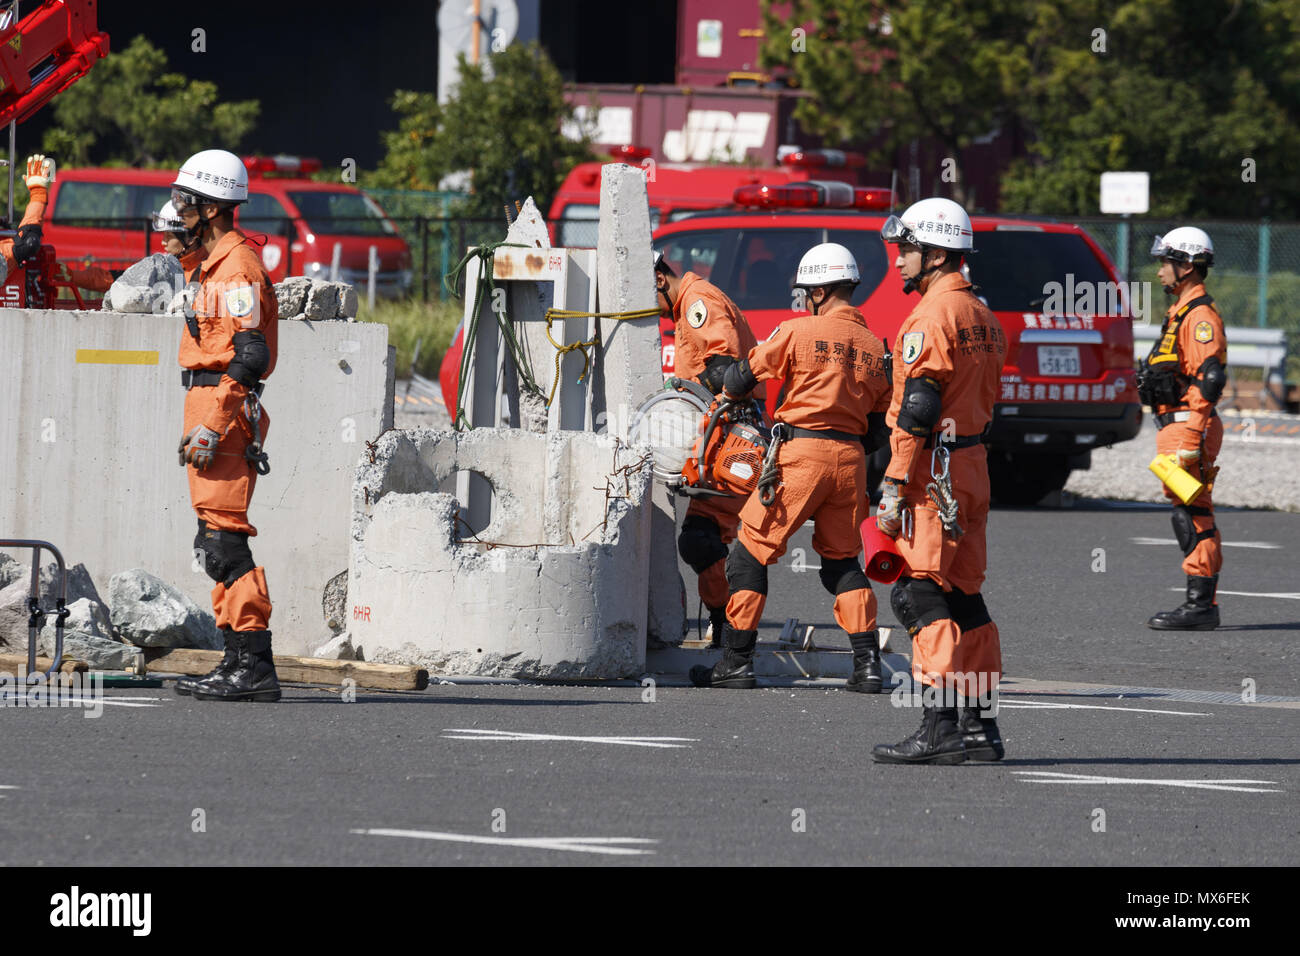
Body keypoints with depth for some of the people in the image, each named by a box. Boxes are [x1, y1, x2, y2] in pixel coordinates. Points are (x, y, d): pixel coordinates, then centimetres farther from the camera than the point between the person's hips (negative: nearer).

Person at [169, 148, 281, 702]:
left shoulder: (237, 267, -13)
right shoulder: (213, 265, 20)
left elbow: (250, 354, -21)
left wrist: (212, 428, -24)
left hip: (225, 407, -11)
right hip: (210, 407, 11)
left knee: (224, 541, -13)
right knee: (217, 542, 10)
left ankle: (254, 666, -14)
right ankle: (240, 661, 12)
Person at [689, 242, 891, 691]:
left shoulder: (800, 332, -4)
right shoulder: (875, 350, 12)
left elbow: (744, 374, 6)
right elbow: (880, 425, 13)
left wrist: (729, 394, 28)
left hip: (801, 452, -5)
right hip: (851, 459, 5)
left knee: (752, 550, 3)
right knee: (842, 560, 17)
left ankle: (737, 661, 1)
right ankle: (868, 663, 7)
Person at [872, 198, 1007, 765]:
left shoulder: (931, 317, -13)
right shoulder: (982, 316, 17)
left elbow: (917, 410, -18)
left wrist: (894, 489, -18)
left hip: (934, 471, -9)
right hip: (973, 469, 9)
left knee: (922, 593, -9)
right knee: (963, 596, 12)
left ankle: (939, 726, -14)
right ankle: (980, 724, 14)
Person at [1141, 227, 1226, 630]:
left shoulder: (1201, 316, -13)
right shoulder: (1181, 313, 20)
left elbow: (1210, 379, -21)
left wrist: (1192, 439, -25)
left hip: (1189, 427, -11)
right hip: (1174, 426, 11)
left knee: (1192, 514, -11)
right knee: (1190, 513, 11)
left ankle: (1200, 604, -11)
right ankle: (1200, 603, 13)